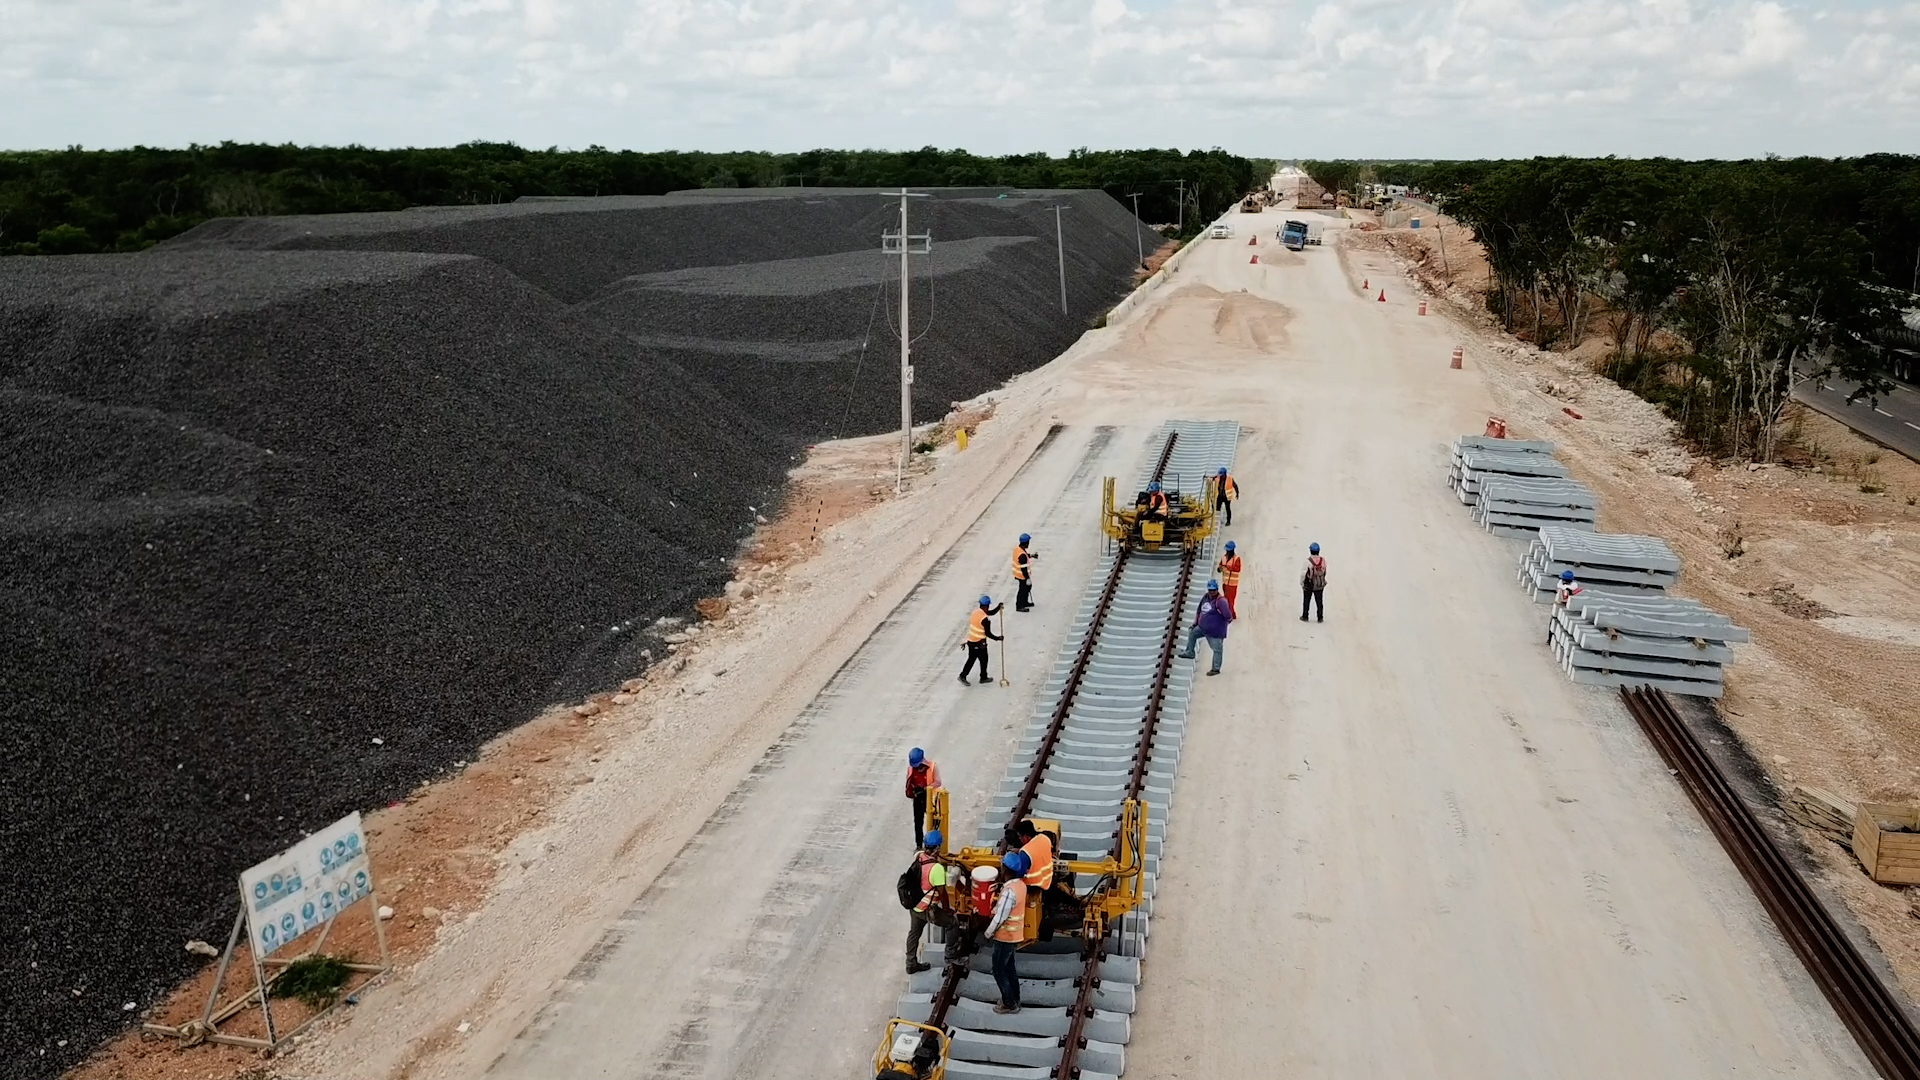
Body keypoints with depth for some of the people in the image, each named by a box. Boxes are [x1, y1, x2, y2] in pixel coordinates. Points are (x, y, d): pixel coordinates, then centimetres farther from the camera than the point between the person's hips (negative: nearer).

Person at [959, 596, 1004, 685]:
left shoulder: (976, 611, 1)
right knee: (983, 660, 12)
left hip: (971, 640, 8)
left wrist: (999, 607, -1)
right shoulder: (985, 619, -25)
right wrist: (997, 638, -6)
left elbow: (991, 612, 11)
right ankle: (983, 678, 26)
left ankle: (963, 676, 19)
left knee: (971, 659, 19)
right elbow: (988, 633, -19)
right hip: (979, 643, -8)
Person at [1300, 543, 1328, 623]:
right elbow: (1325, 572, 4)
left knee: (1306, 601, 13)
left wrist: (1301, 583, -3)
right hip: (1320, 585, 3)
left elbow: (1303, 573, -16)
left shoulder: (1307, 561, -20)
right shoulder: (1323, 561, -8)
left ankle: (1305, 617, 22)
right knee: (1319, 602, 13)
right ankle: (1320, 618, 16)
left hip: (1308, 585, -3)